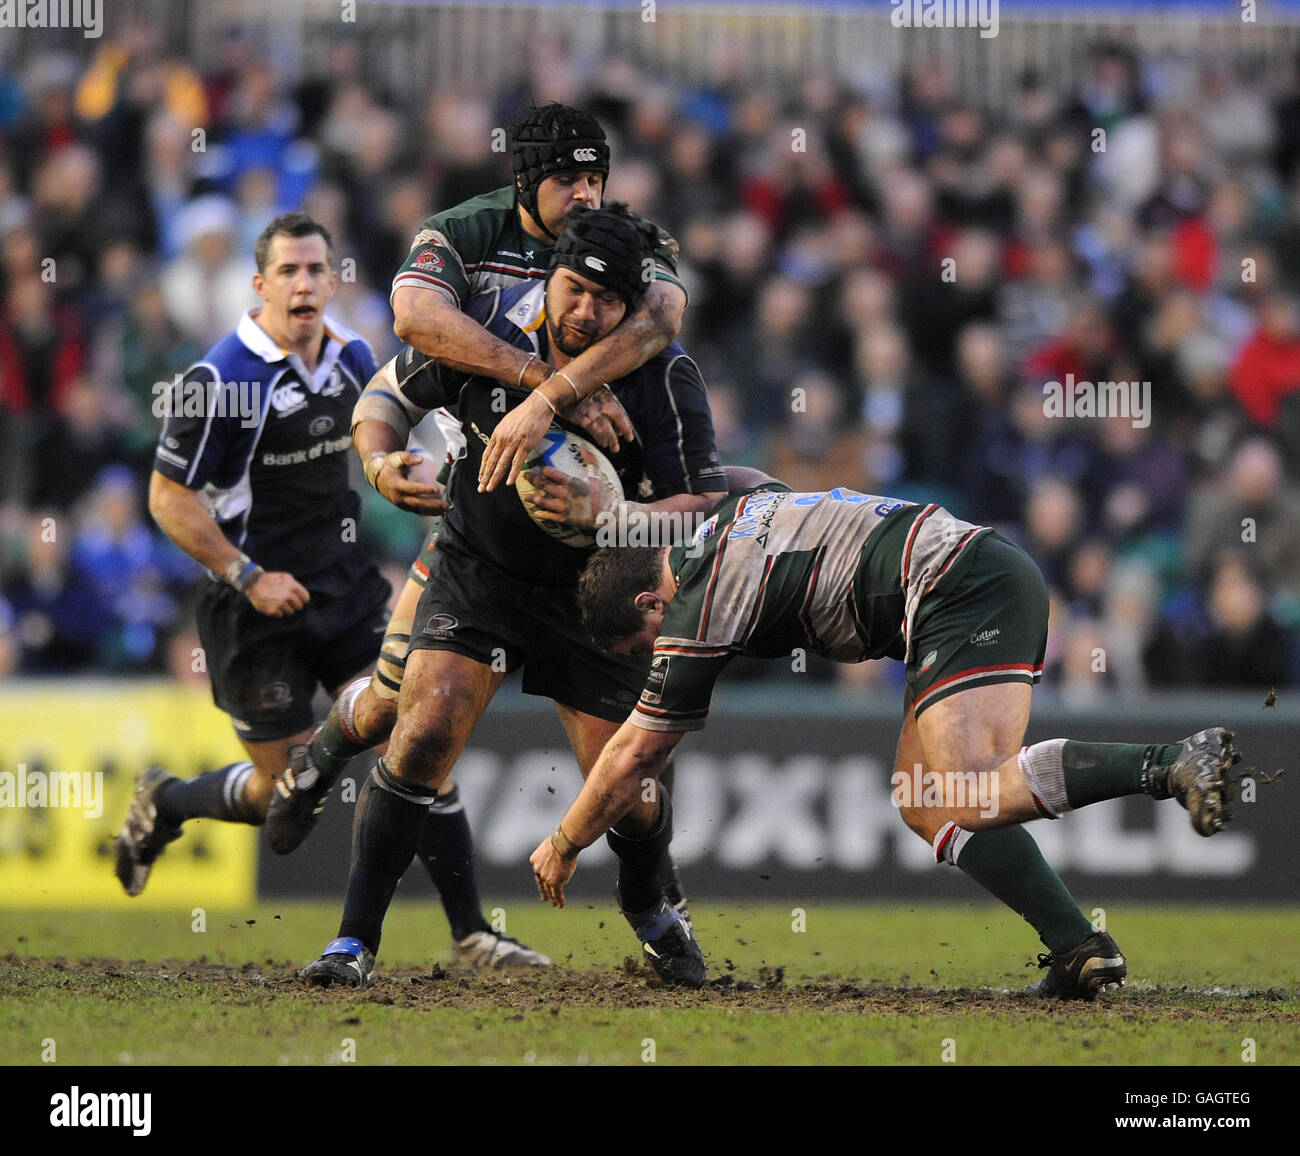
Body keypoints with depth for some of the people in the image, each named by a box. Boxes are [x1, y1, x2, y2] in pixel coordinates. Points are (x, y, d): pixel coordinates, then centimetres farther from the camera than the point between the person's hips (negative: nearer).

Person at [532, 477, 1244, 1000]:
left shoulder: (698, 607, -3)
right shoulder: (731, 513, 20)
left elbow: (633, 756, 6)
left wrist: (562, 846, 20)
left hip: (964, 591, -10)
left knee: (971, 802, -22)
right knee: (924, 805, 7)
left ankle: (1177, 762, -34)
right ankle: (1079, 949, -6)